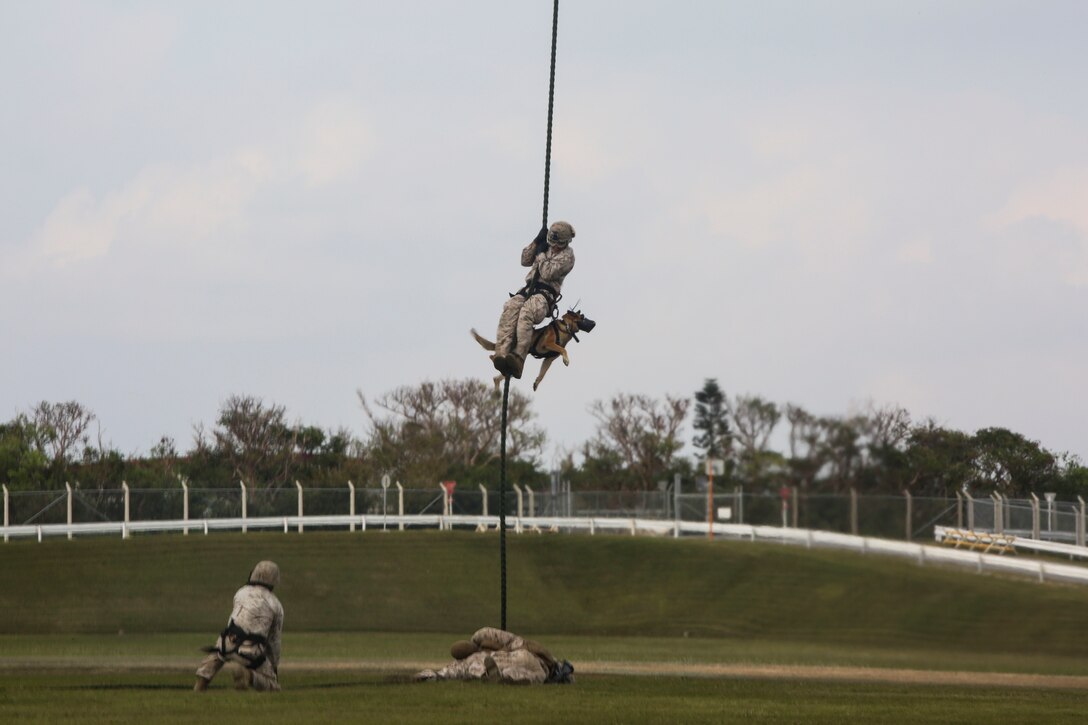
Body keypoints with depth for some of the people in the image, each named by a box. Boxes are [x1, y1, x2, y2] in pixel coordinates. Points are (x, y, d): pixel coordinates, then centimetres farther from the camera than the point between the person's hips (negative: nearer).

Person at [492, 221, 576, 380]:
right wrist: (536, 242, 10)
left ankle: (518, 358, -53)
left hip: (546, 294, -6)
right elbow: (525, 260, 19)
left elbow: (547, 274, -11)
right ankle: (502, 354, -46)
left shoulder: (567, 256, 1)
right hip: (529, 289, 6)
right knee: (510, 308, -30)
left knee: (526, 312, -39)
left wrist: (541, 254, -2)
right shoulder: (546, 246, 22)